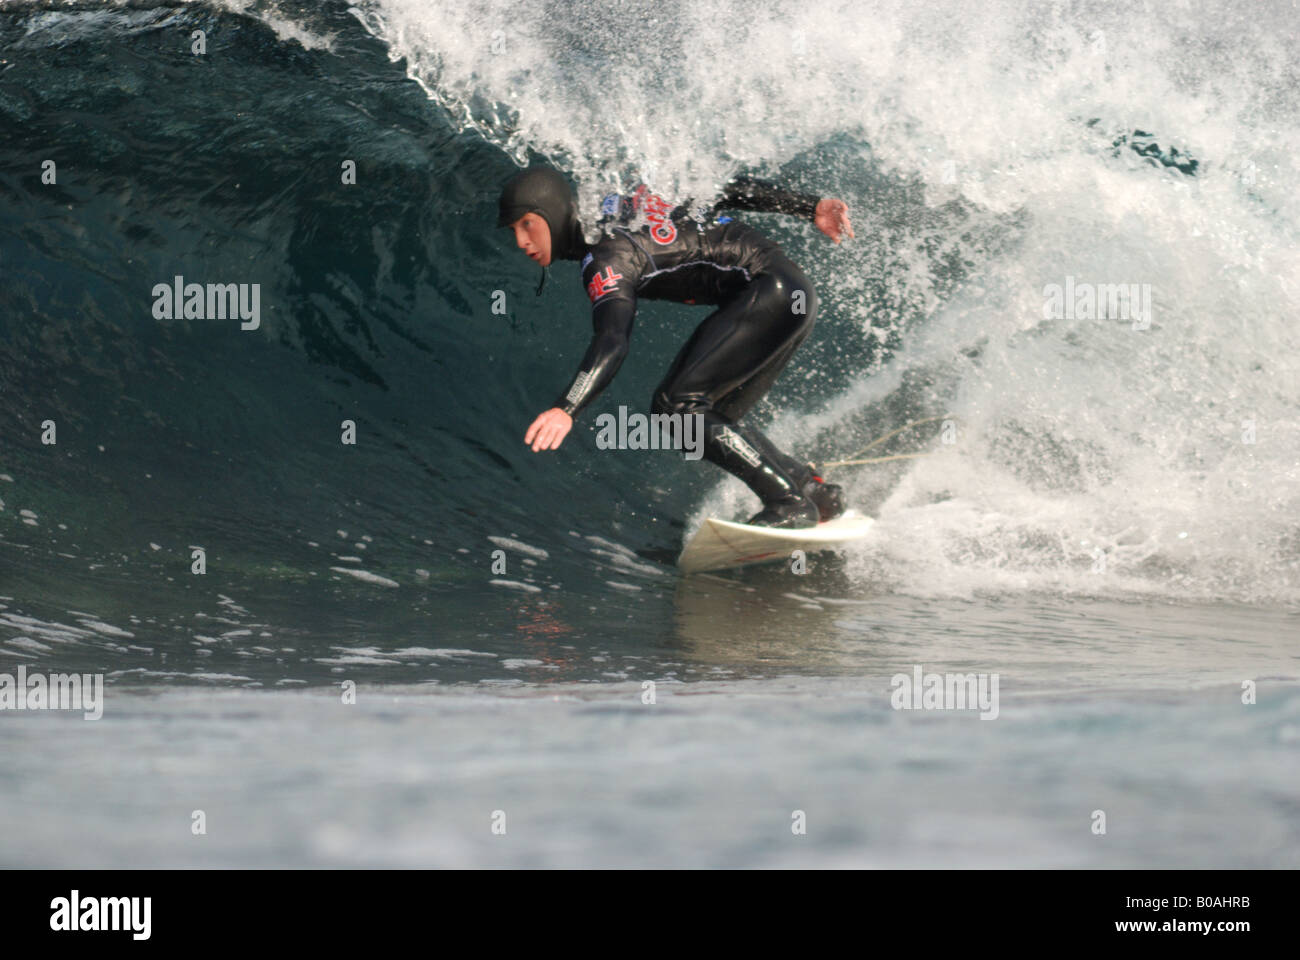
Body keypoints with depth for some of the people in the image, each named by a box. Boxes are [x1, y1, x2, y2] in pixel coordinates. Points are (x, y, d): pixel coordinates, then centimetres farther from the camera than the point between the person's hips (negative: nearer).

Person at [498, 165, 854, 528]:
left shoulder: (607, 258, -17)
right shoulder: (618, 204, 9)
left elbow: (612, 340, -34)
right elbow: (729, 189, 12)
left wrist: (566, 409, -47)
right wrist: (811, 207, 14)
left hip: (777, 293, -10)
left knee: (679, 405, -16)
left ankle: (790, 504, -14)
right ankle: (813, 489, 8)